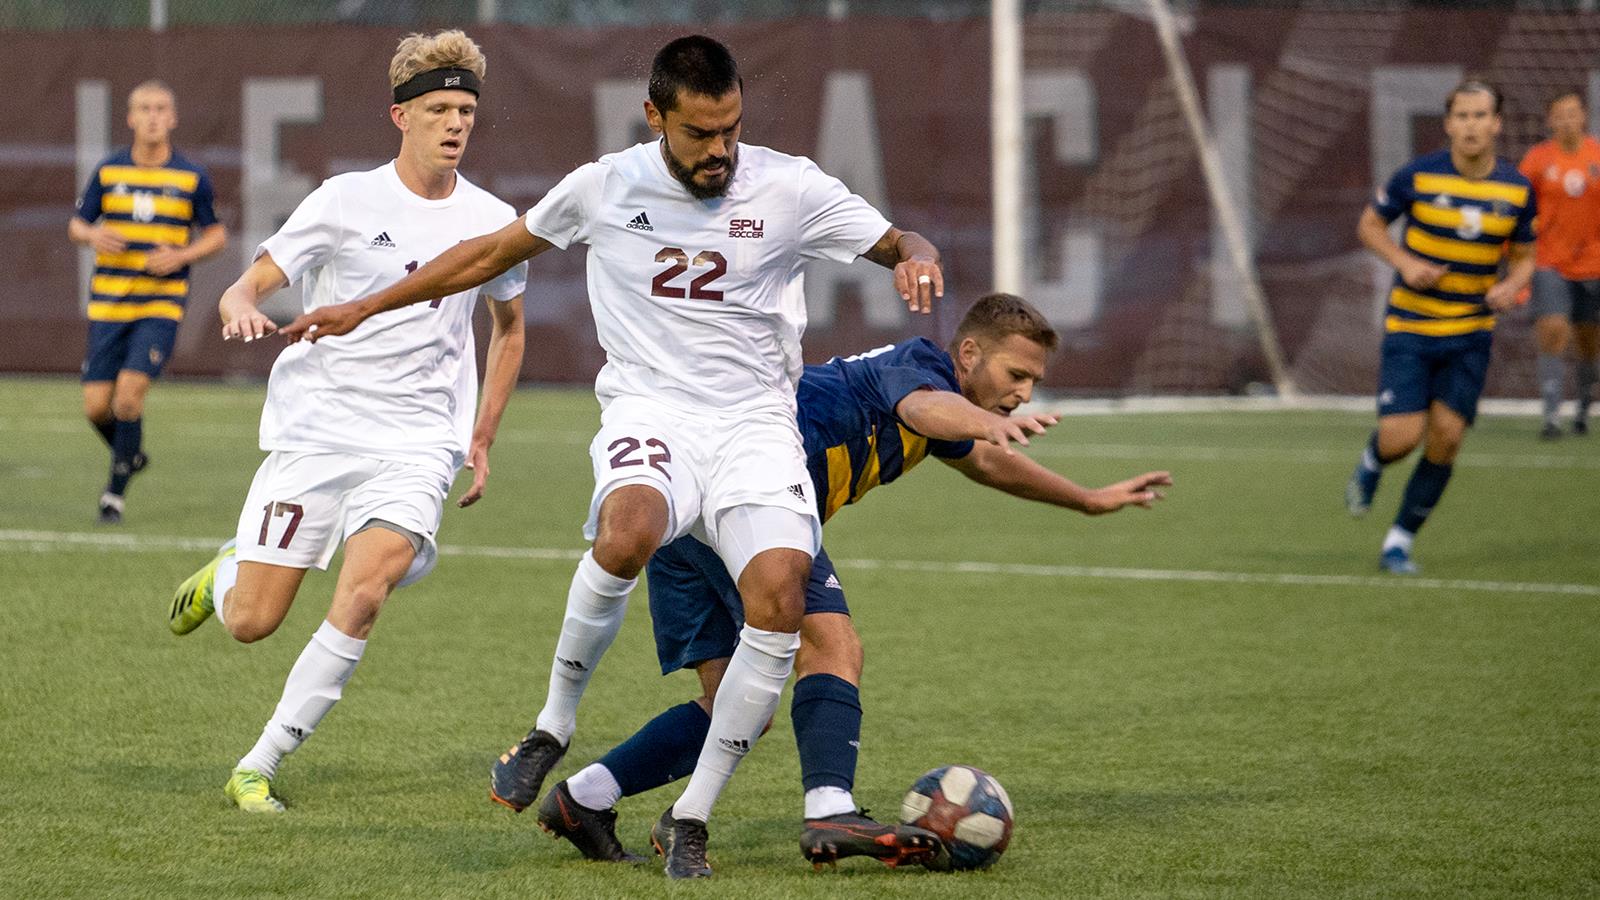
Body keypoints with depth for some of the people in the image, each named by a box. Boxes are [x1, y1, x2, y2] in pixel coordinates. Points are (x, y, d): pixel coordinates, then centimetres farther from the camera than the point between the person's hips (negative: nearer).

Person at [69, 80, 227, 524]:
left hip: (162, 305, -2)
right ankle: (130, 455, 30)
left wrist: (182, 255, -10)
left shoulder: (192, 178, 0)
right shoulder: (108, 171, 4)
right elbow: (76, 224, 12)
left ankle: (116, 488, -2)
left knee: (130, 390, -18)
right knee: (97, 405, -2)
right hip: (108, 304, 2)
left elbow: (216, 234, 8)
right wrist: (92, 235, -12)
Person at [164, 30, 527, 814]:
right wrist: (240, 309, -27)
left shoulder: (491, 222, 5)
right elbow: (246, 287, -2)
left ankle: (259, 766, -12)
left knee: (361, 599, -23)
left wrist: (482, 440, 19)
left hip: (416, 446, 1)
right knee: (251, 623, -3)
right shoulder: (347, 201, -3)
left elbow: (509, 326, 23)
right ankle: (226, 573, 35)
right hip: (314, 428, -1)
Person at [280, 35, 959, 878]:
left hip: (753, 421, 1)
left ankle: (691, 815, -8)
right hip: (650, 410, -1)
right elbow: (493, 252, 15)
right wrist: (366, 307, 19)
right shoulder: (605, 187, 1)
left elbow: (898, 243, 7)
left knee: (780, 596, -24)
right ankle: (556, 722, -12)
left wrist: (915, 258, -20)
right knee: (626, 534, -36)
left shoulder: (788, 188, -2)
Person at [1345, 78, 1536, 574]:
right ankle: (1371, 463, 26)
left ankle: (1401, 540, 13)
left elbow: (1523, 257, 10)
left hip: (1470, 334, 2)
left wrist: (1512, 285, -13)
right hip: (1410, 328, -2)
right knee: (1402, 437, -12)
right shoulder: (1419, 175, -11)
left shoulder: (1517, 190, -3)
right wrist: (1406, 263, -15)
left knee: (1446, 437, -4)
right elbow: (1369, 224, 3)